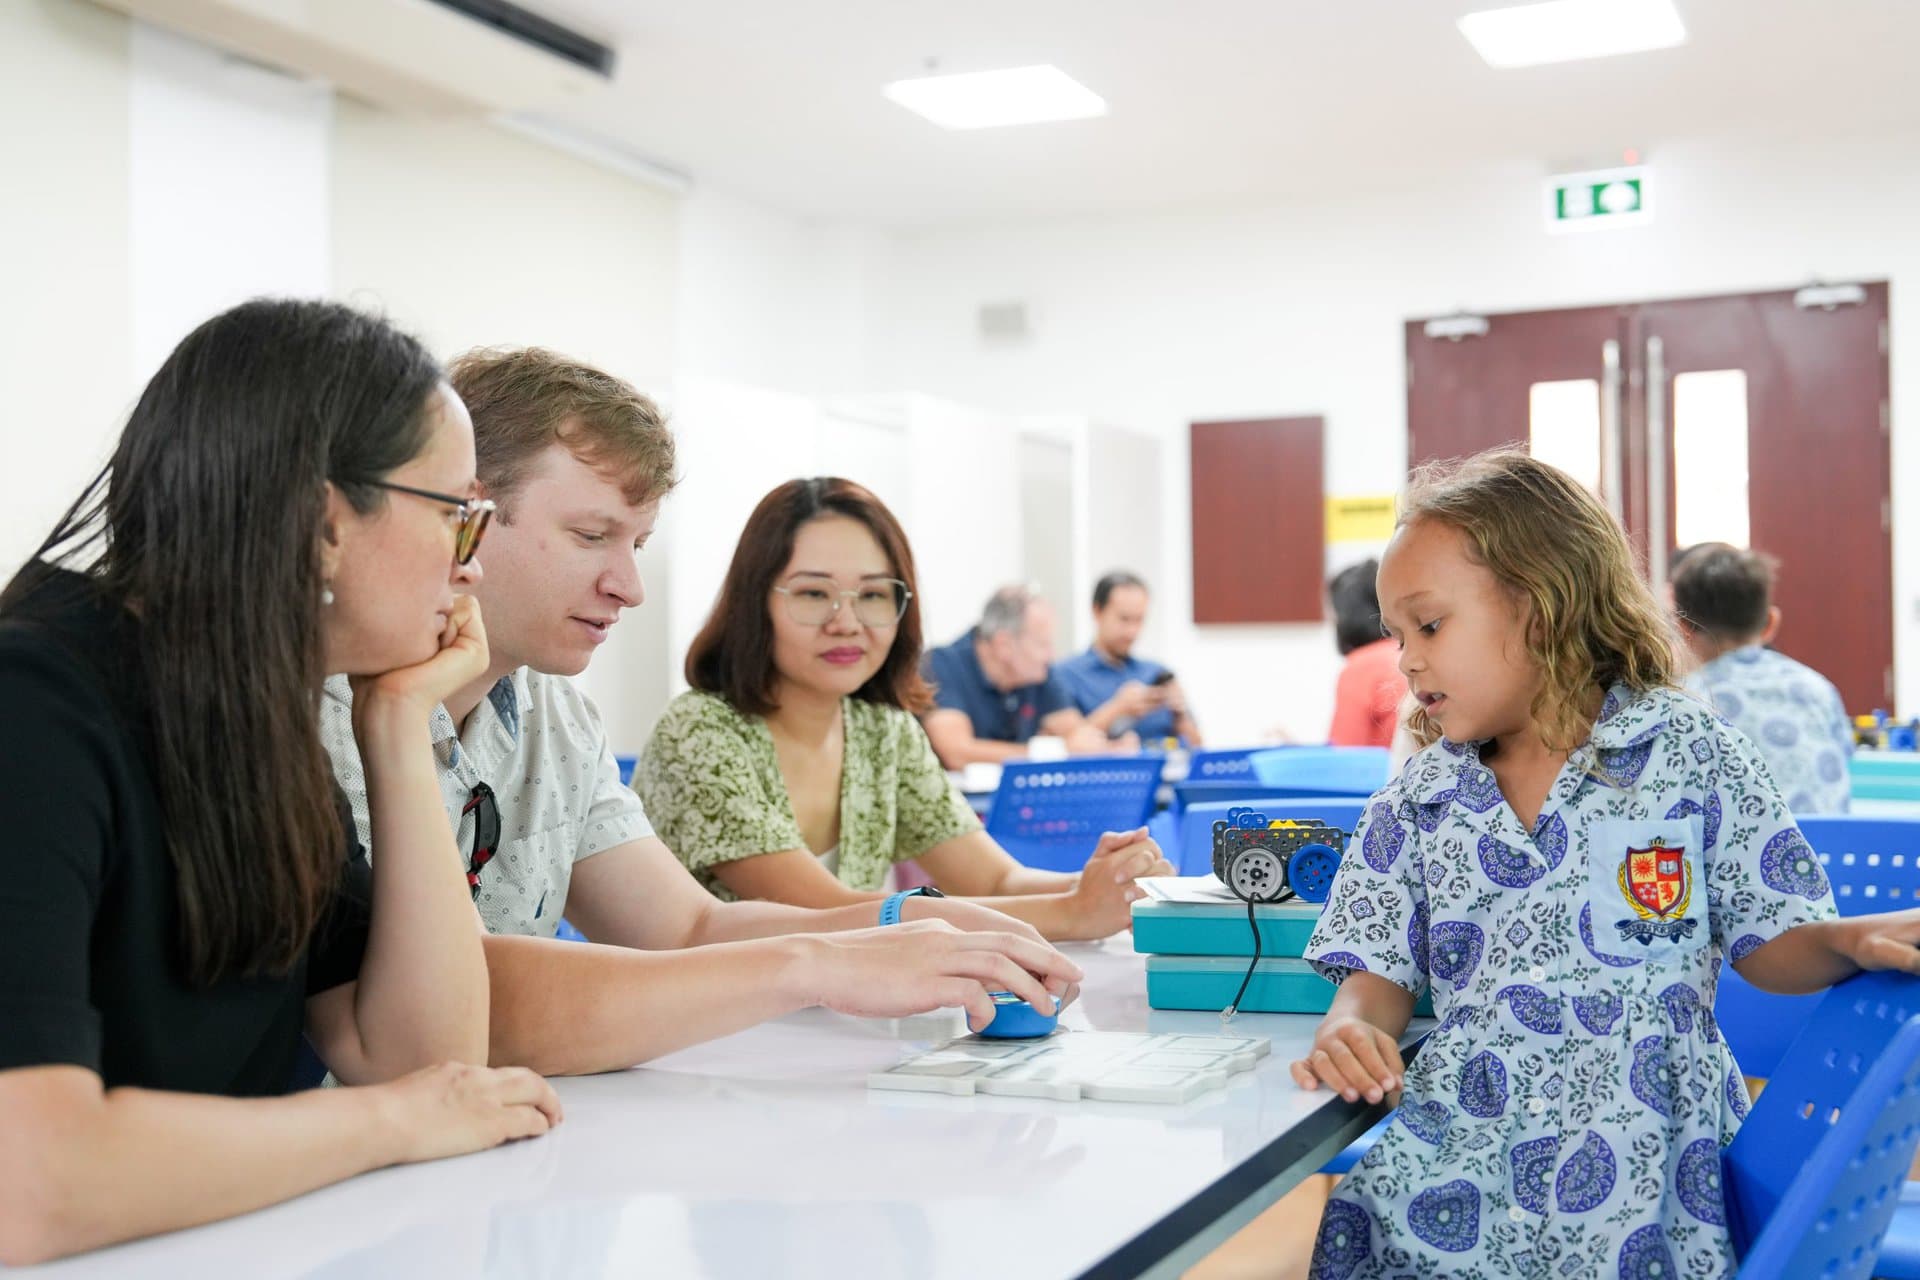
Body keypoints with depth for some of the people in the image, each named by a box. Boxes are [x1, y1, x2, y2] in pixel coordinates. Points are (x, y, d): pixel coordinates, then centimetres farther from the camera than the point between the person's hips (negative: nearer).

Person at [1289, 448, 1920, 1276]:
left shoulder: (1687, 750, 3)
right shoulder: (1417, 800, 10)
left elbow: (1763, 941, 6)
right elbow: (1383, 969, 11)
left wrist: (1848, 942, -13)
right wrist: (1351, 1026, -10)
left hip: (1648, 1150, -2)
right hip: (1457, 1146, 2)